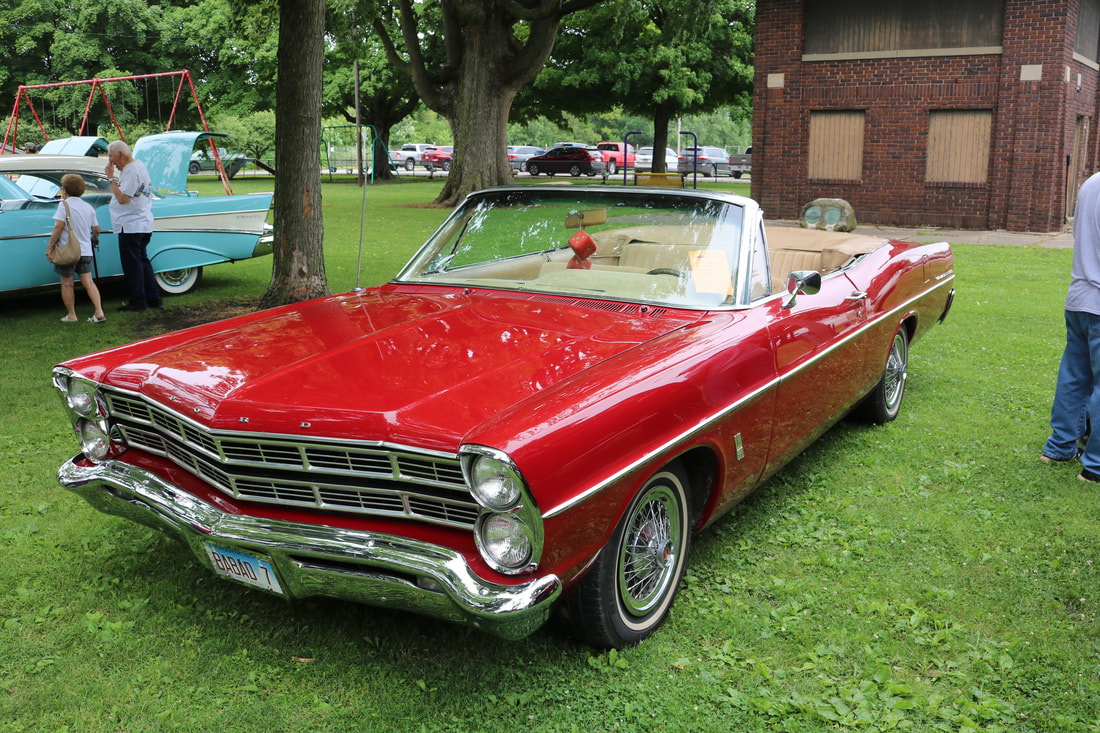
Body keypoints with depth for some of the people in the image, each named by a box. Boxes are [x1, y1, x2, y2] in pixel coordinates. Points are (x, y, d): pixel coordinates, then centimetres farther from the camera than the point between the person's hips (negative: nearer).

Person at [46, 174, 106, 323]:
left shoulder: (64, 204, -8)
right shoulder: (88, 207, 9)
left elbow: (59, 226, -16)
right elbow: (96, 229, 12)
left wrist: (50, 246, -11)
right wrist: (94, 239, 34)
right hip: (85, 251, 5)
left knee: (67, 284, 6)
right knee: (88, 281, 5)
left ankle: (71, 315, 11)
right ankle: (99, 312, -7)